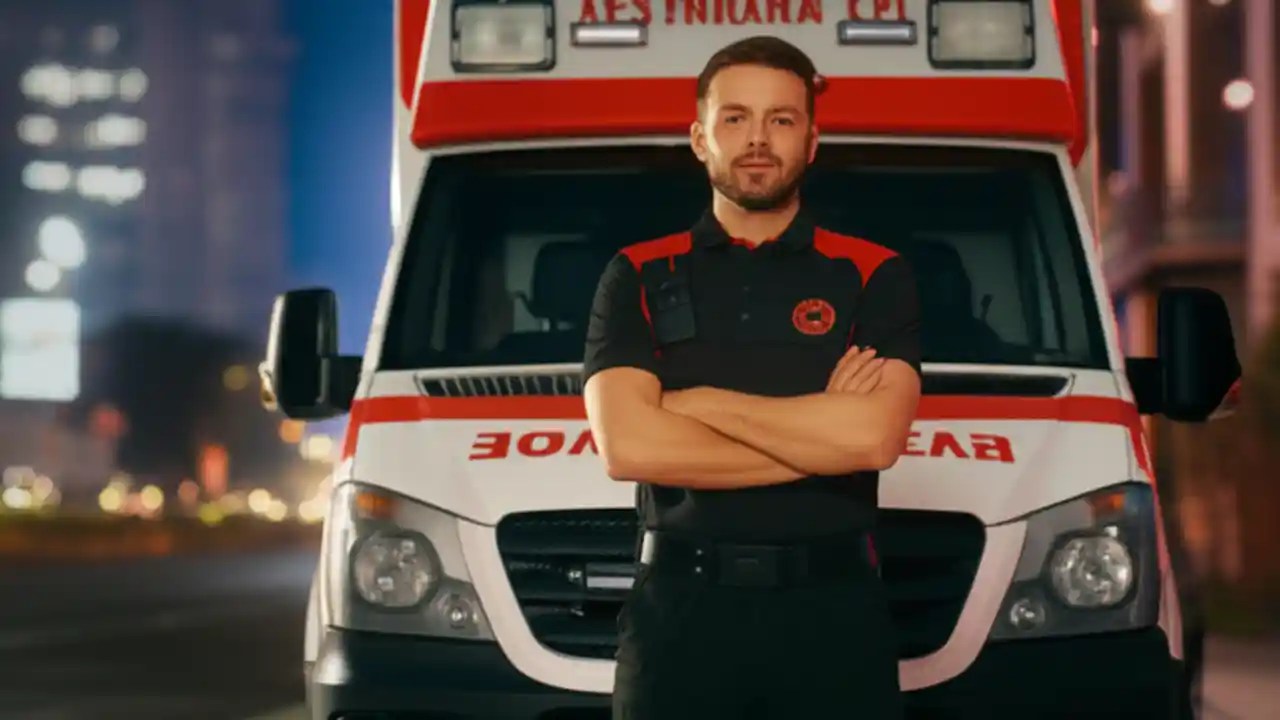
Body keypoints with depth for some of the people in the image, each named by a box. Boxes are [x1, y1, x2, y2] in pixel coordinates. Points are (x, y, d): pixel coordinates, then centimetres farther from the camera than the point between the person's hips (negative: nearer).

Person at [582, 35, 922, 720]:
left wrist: (699, 402, -7)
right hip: (681, 609, 0)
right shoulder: (639, 278, 6)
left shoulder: (873, 277, 5)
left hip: (834, 612, 0)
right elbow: (626, 446, -9)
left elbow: (877, 435, -13)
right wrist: (822, 435, -8)